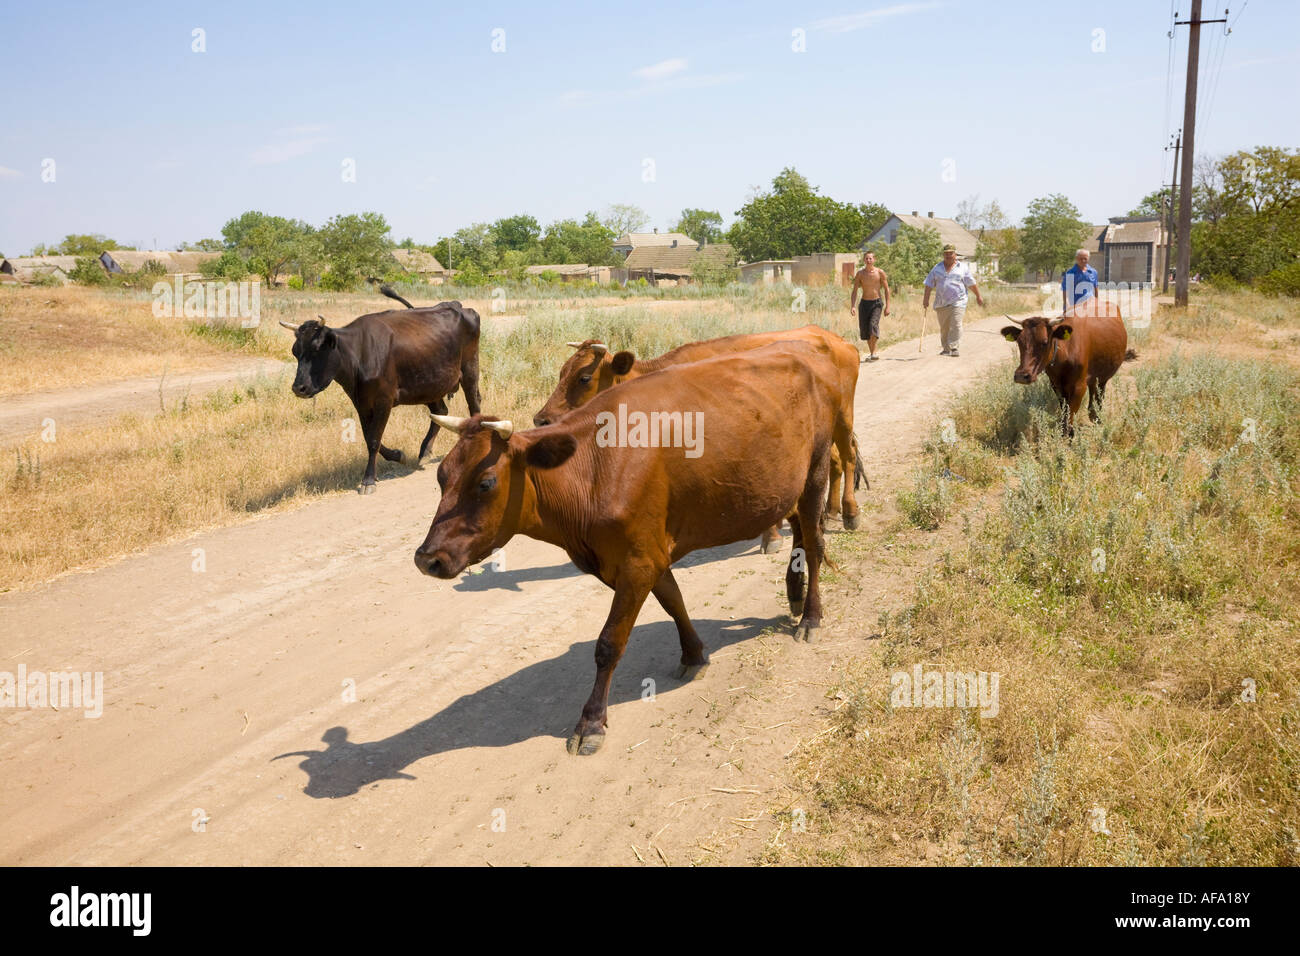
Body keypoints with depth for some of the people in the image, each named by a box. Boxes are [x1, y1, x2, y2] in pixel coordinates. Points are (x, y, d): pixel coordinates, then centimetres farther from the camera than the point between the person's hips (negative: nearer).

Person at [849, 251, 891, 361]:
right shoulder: (860, 273, 2)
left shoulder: (880, 272, -2)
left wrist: (887, 306, -4)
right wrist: (852, 306, -9)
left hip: (876, 303, -3)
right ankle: (873, 353, 15)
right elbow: (854, 290, 2)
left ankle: (873, 353, -15)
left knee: (873, 325, -22)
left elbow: (886, 289, 2)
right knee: (864, 329, 1)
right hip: (864, 303, 3)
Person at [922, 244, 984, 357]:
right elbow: (929, 284, 11)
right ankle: (946, 349, 20)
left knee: (955, 325, -16)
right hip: (941, 303, 3)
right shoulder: (937, 268, 13)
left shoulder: (963, 267, 8)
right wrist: (926, 299, 3)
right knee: (944, 327, 7)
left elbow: (971, 283, 11)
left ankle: (954, 348, -15)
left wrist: (978, 296, 13)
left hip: (957, 302, -3)